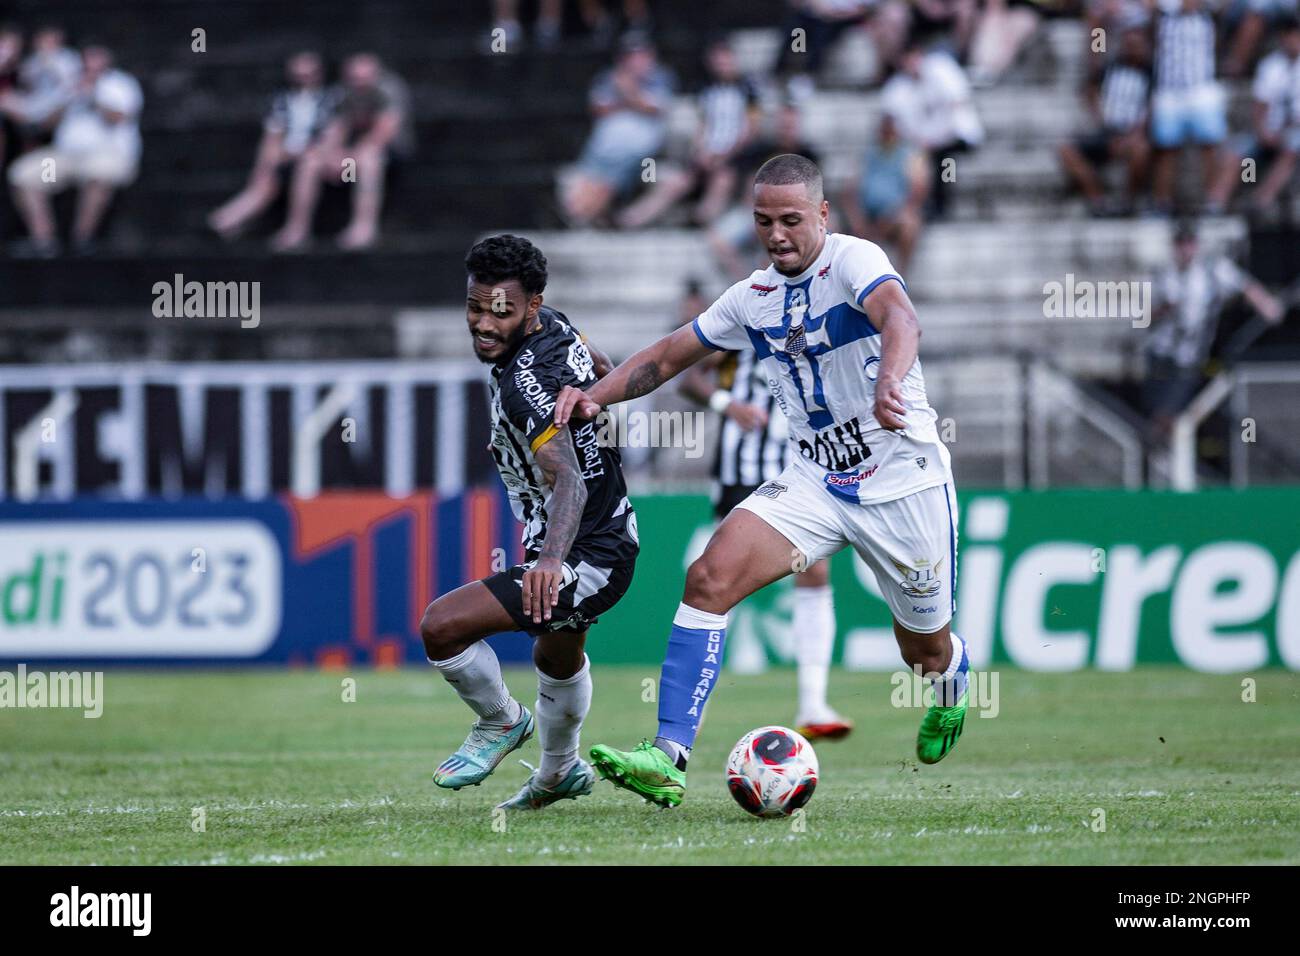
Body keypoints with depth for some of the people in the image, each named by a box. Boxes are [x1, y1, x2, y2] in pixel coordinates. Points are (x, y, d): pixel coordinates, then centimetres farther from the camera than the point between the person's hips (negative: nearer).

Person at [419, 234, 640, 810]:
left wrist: (551, 559, -58)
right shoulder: (551, 326, -3)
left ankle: (500, 724, 7)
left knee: (442, 627, -20)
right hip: (612, 536, 11)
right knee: (559, 659, 35)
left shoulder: (526, 384, -31)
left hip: (588, 560, -11)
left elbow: (569, 481, -43)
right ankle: (560, 772, 58)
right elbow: (604, 373, 19)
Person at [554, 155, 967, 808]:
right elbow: (669, 355, 15)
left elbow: (899, 319, -36)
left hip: (903, 480, -5)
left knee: (926, 649, 12)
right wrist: (596, 396, -2)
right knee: (709, 580, -19)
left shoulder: (853, 260, -15)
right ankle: (667, 759, -24)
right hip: (813, 481, 5)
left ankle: (953, 687, 53)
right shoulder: (753, 298, 4)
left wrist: (890, 382, -58)